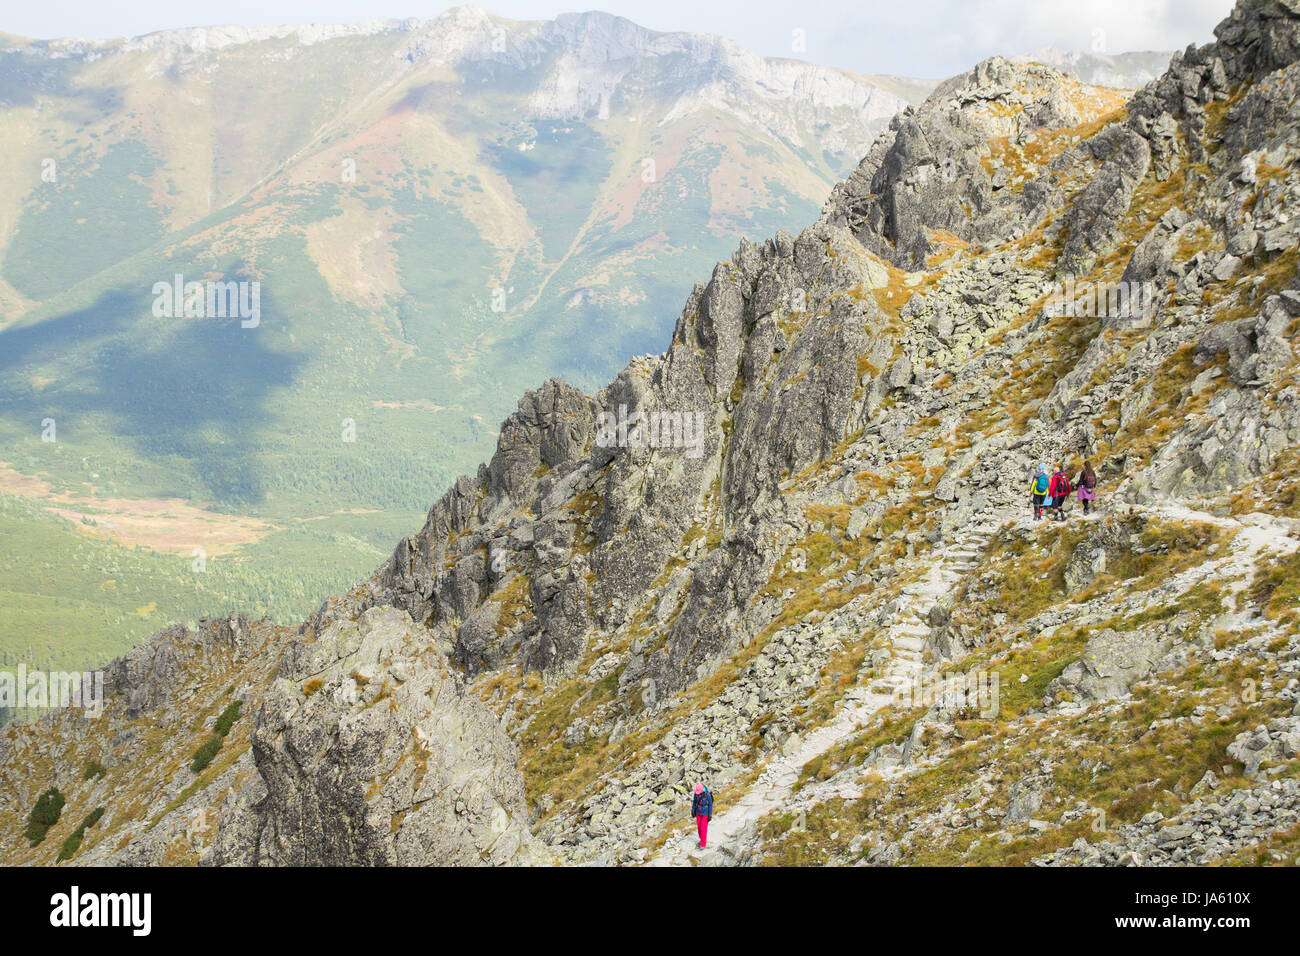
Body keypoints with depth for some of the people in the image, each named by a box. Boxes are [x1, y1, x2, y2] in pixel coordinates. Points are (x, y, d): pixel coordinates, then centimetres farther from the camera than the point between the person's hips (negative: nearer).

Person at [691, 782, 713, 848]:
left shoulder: (707, 795, -28)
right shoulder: (696, 793, -13)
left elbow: (710, 805, -18)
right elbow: (694, 802, 2)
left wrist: (710, 816, -15)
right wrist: (693, 811, 5)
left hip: (705, 813, -5)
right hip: (698, 812, 5)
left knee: (703, 828, -2)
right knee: (699, 827, 17)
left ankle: (703, 844, 10)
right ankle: (702, 839, 41)